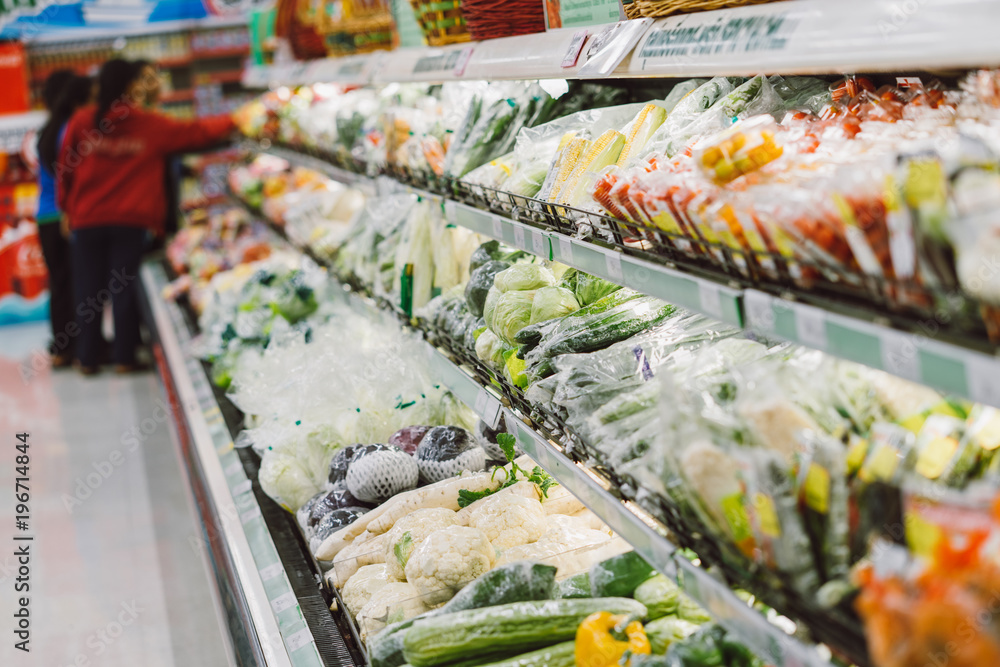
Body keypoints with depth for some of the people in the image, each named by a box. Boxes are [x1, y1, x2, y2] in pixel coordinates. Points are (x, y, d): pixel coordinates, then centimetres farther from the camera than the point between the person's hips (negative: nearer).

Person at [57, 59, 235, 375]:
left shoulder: (82, 122, -2)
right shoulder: (151, 125, -4)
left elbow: (65, 170, 2)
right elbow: (196, 132, 6)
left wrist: (67, 207, 15)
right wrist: (232, 121, 20)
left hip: (87, 219, 1)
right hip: (131, 220, -1)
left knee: (88, 288, 8)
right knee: (124, 287, 6)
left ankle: (86, 358, 14)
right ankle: (124, 356, 9)